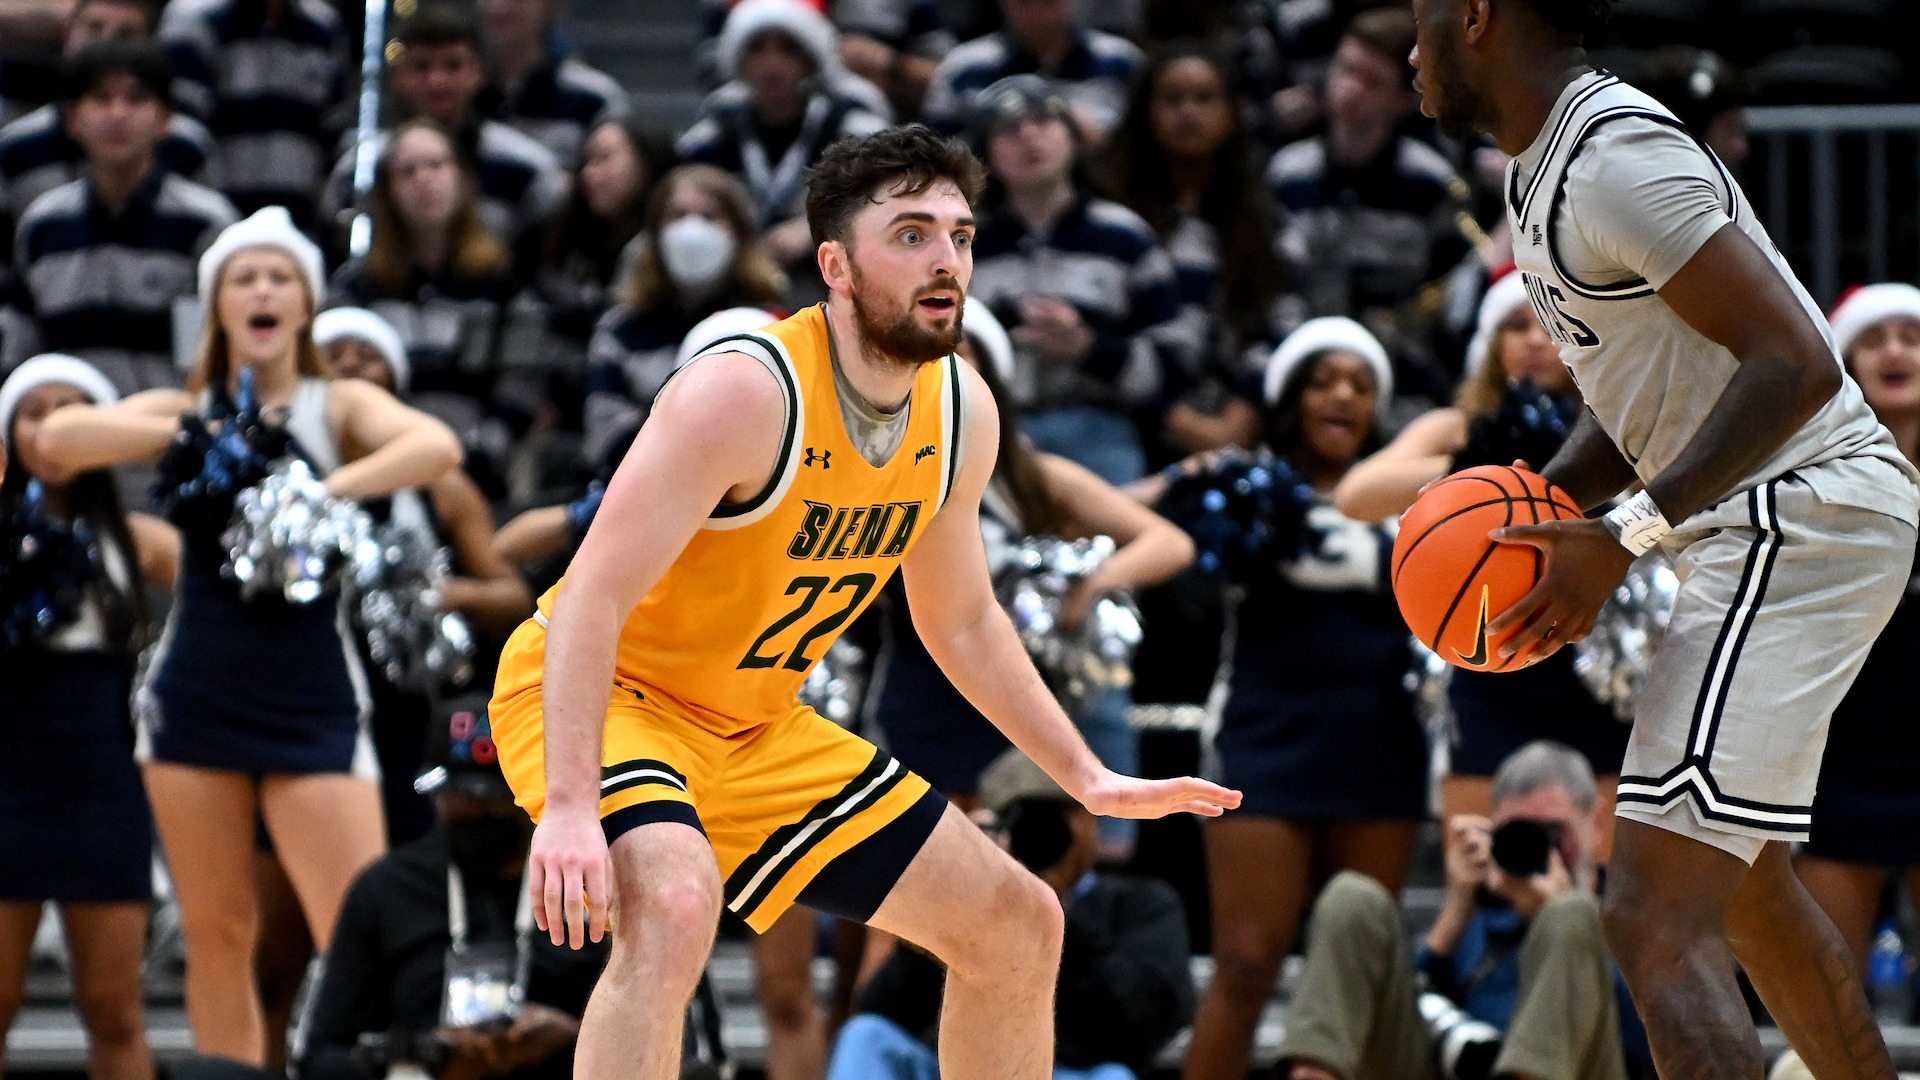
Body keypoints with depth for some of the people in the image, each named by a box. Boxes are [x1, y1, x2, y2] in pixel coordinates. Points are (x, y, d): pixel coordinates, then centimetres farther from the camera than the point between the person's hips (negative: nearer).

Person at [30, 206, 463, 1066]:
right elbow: (61, 436, -10)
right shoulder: (183, 412, 8)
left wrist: (325, 490, -29)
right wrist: (199, 435, -15)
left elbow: (438, 448, -18)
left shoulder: (339, 407, 4)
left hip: (313, 704, -2)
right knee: (218, 936, 5)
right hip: (197, 697, 2)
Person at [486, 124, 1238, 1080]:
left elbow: (962, 622, 14)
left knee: (1019, 927, 9)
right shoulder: (746, 392, -27)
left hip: (757, 728, 8)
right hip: (603, 696, -8)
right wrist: (568, 808, -41)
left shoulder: (962, 412, -3)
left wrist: (1090, 781, 13)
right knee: (674, 904, -39)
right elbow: (591, 600, -31)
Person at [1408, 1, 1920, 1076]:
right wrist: (1532, 510, 8)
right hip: (1769, 525, 11)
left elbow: (1795, 365, -25)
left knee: (1657, 923, -19)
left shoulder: (1618, 158, -18)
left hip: (1797, 519, -11)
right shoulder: (1547, 172, 15)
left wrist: (1627, 538, -26)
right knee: (1744, 883, 27)